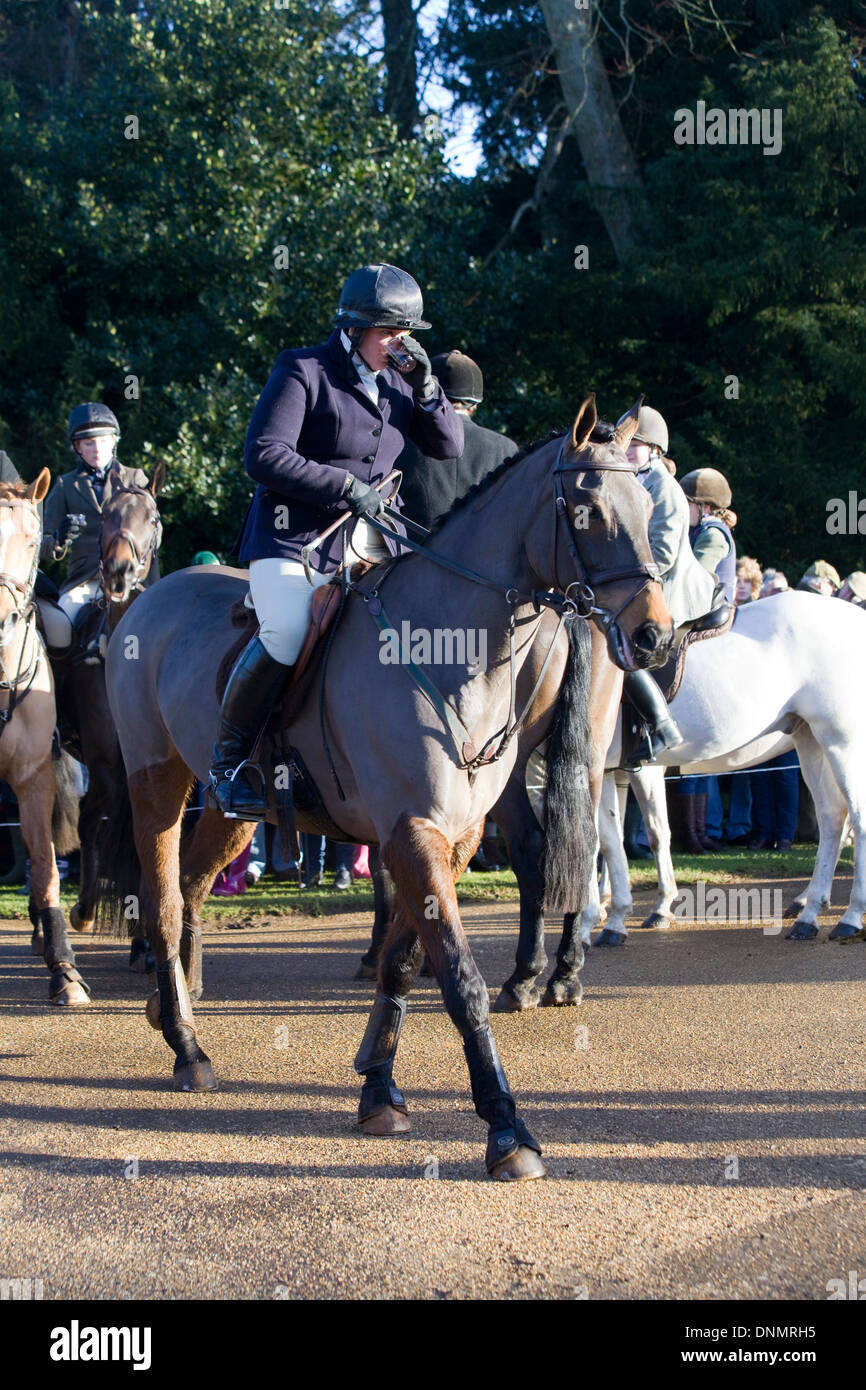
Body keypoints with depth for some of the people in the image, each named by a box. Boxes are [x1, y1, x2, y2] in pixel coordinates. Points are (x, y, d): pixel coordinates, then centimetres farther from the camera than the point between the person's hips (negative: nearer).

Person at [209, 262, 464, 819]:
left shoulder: (396, 381, 11)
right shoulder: (303, 372, -8)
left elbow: (449, 447, 13)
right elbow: (263, 454, -17)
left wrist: (426, 386, -4)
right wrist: (345, 487, -18)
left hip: (372, 544, 7)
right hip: (294, 541, -7)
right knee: (286, 636, -27)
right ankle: (228, 759, -11)